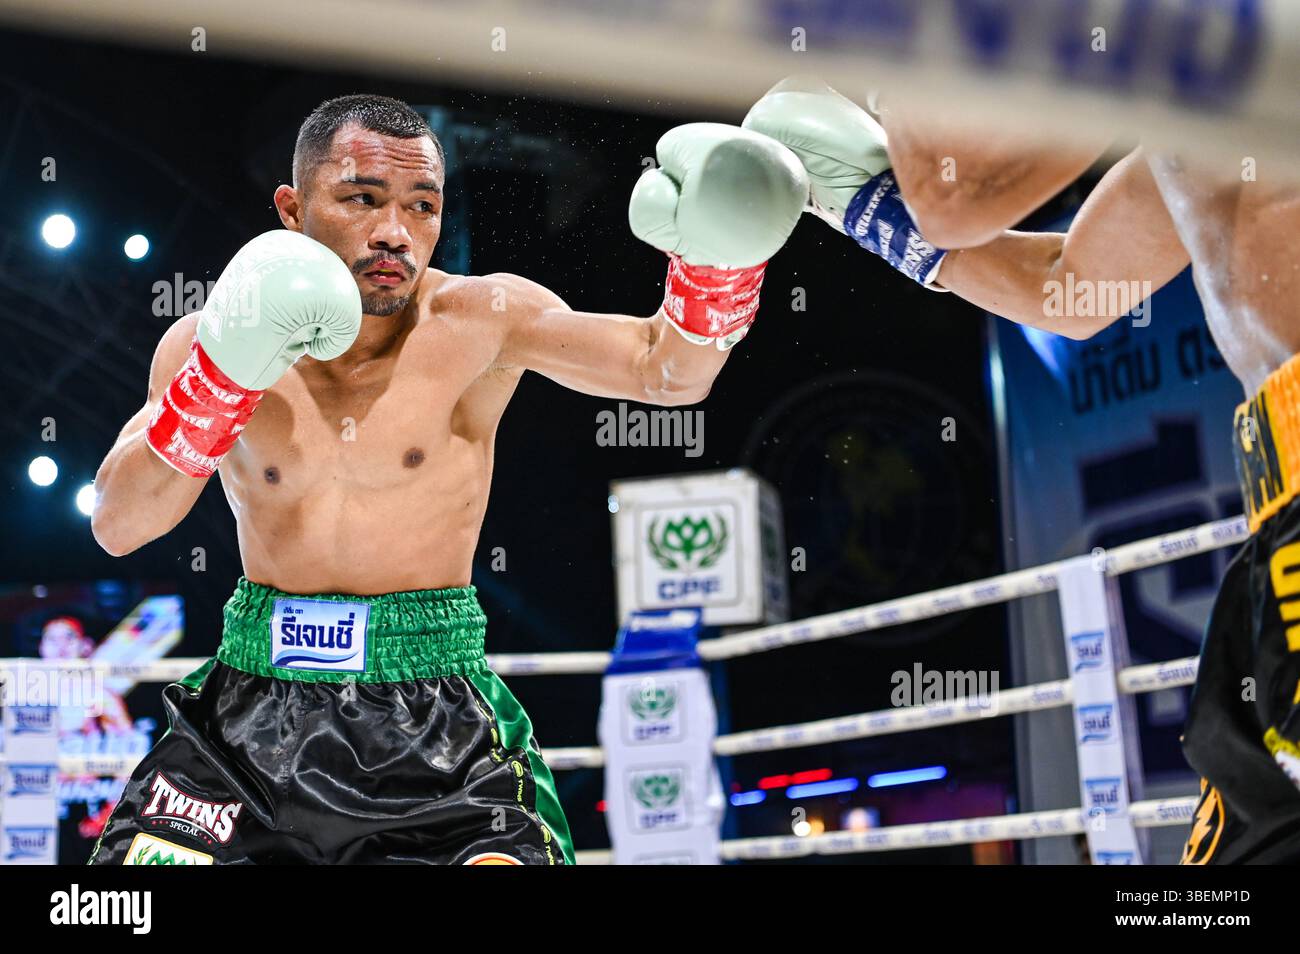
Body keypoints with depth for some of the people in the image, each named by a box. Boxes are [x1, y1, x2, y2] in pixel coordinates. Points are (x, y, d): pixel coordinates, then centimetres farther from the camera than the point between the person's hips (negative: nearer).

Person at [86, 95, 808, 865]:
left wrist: (718, 255, -36)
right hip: (252, 711, 1)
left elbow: (667, 371, -17)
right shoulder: (209, 342, -2)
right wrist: (222, 376, -22)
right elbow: (117, 528, -9)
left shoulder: (478, 320, -7)